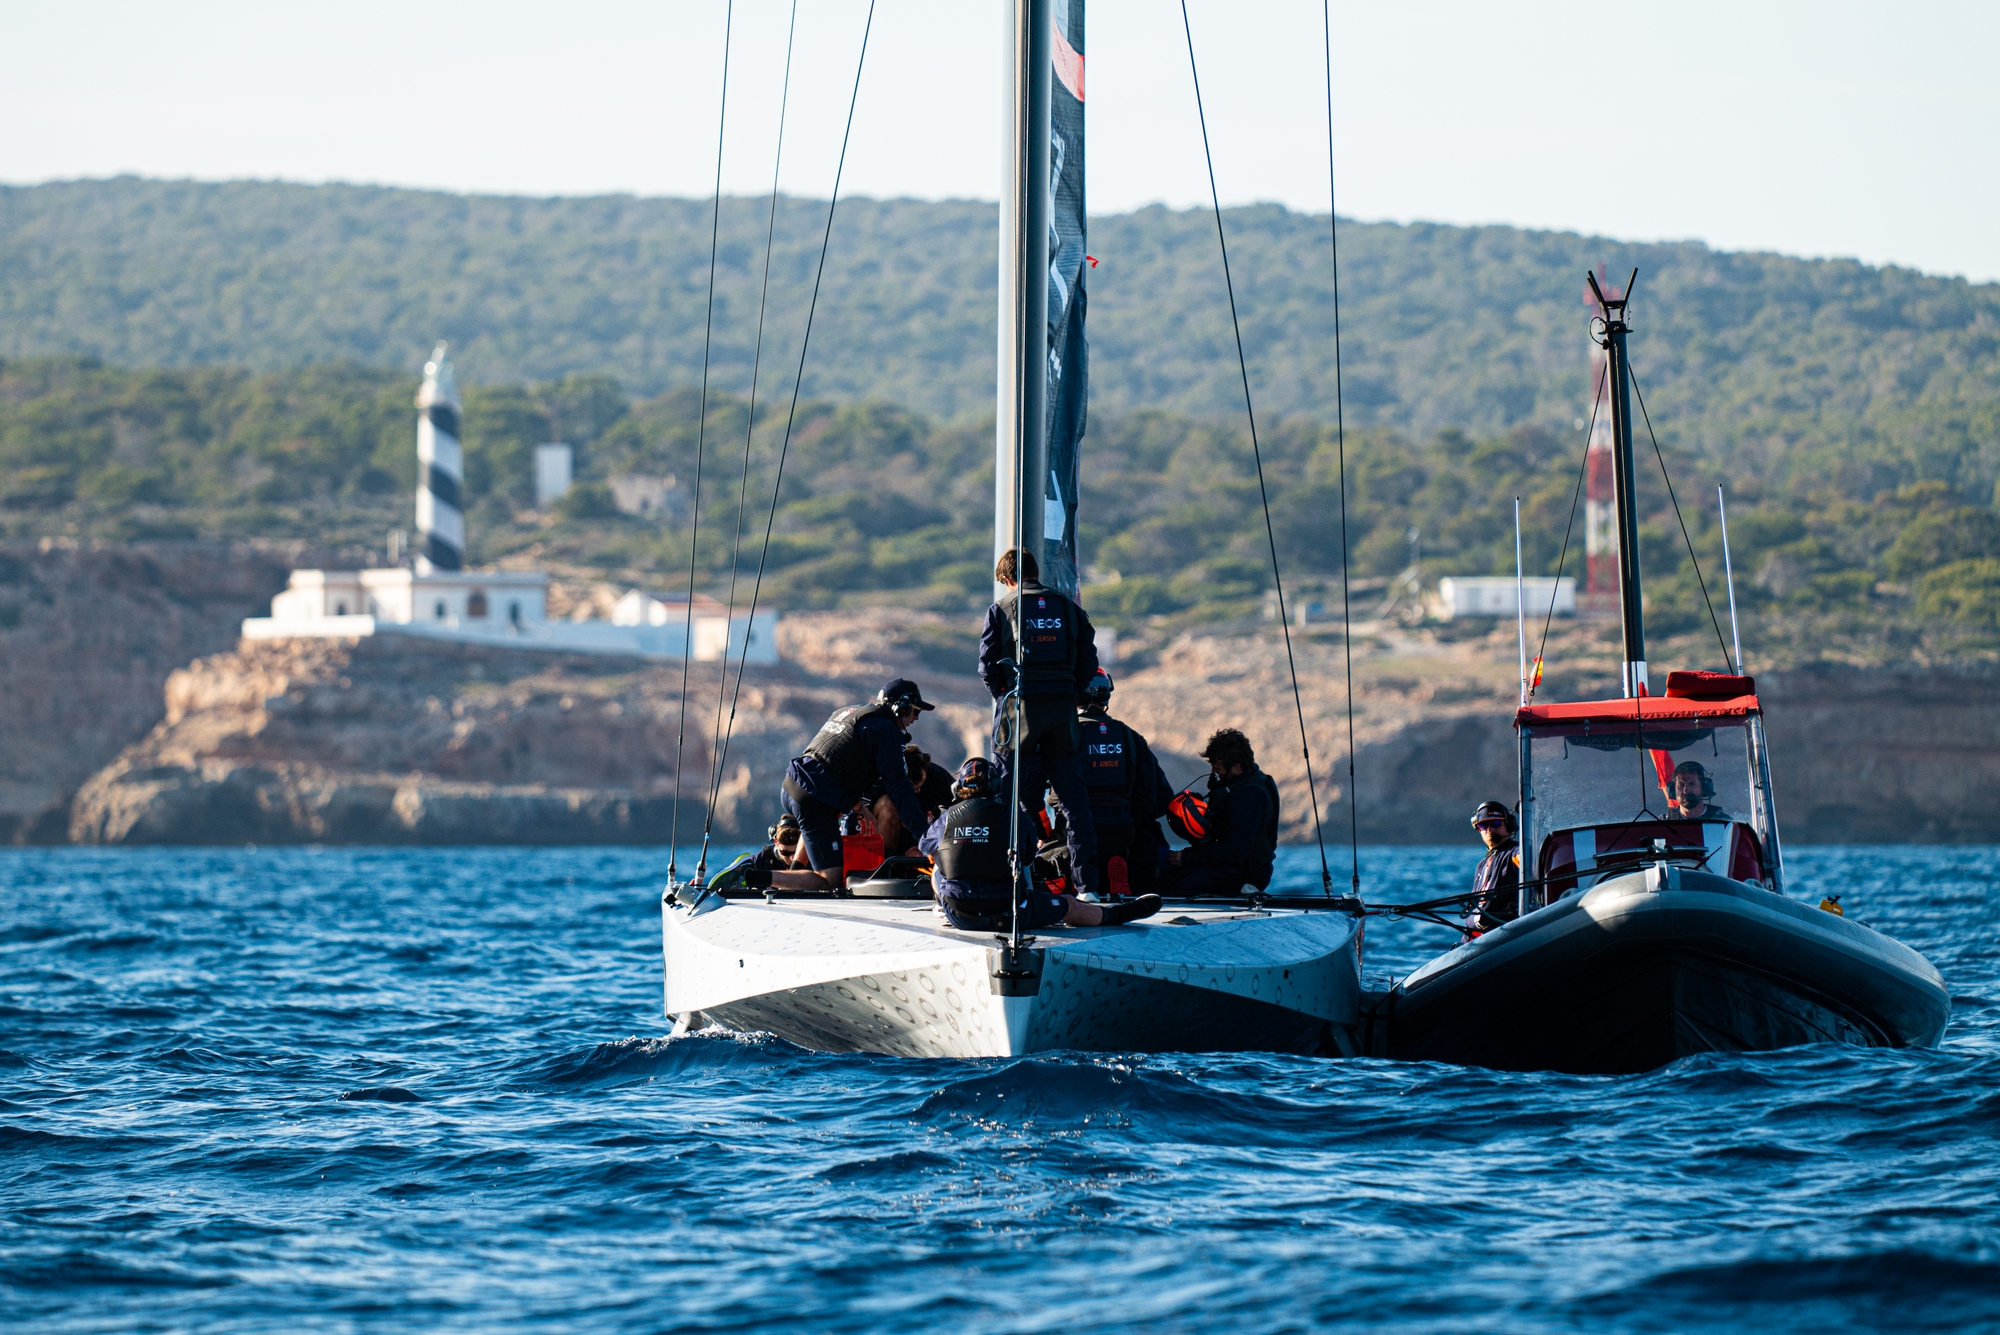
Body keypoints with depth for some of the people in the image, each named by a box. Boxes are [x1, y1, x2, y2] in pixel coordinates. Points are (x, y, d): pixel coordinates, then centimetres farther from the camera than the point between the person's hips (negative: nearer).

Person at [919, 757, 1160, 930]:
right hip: (1006, 915, -2)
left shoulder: (948, 817, 3)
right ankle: (1119, 914, 41)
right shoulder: (1009, 813, -2)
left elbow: (925, 845, 24)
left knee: (937, 871, 32)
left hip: (958, 915, 2)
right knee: (1070, 905, 21)